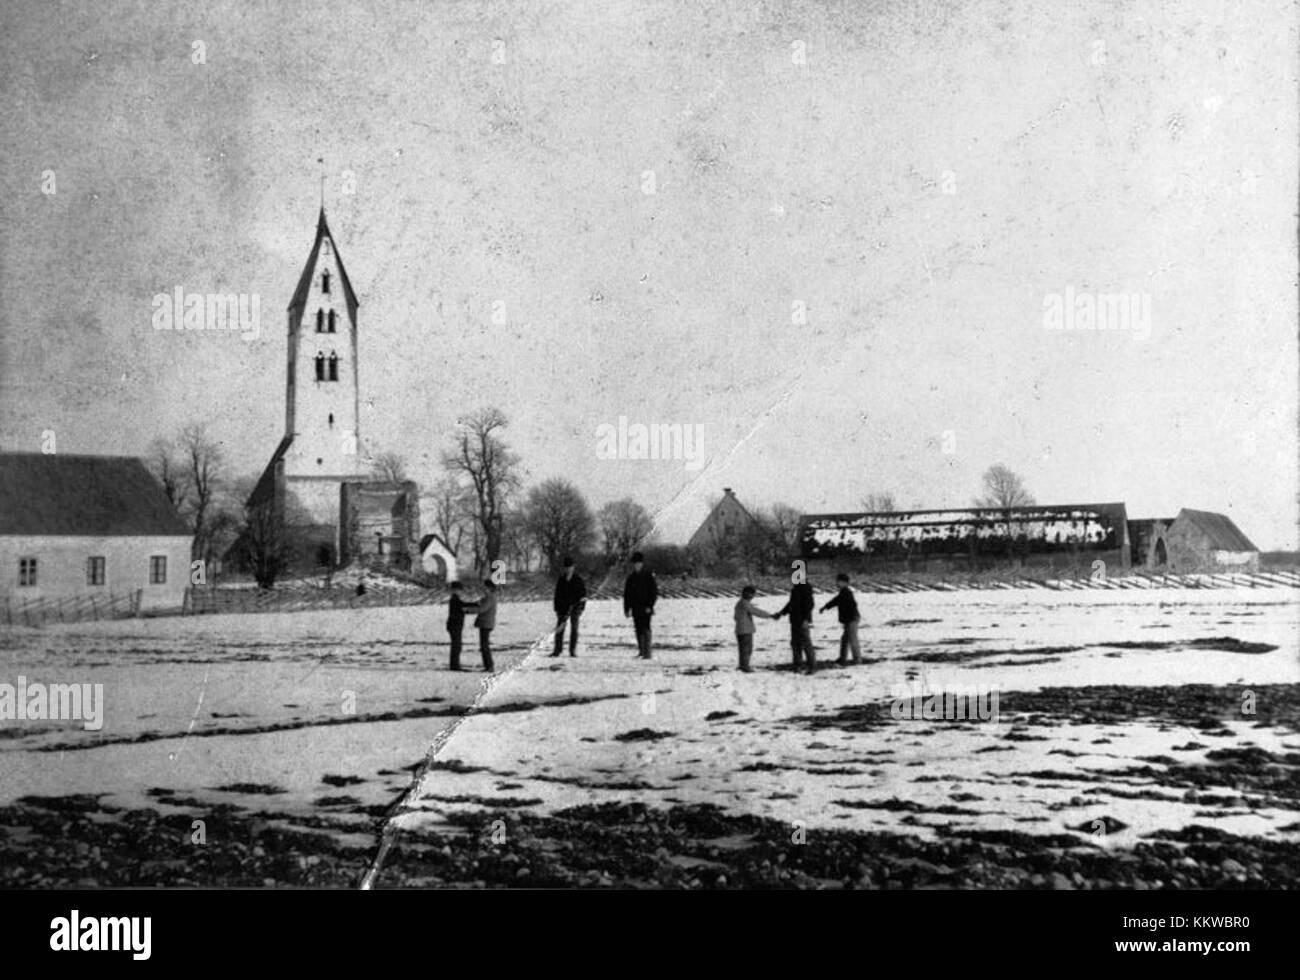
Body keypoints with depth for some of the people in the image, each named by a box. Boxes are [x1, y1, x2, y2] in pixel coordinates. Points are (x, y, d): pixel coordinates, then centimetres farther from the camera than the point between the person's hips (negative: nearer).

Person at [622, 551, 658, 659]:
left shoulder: (648, 576, -3)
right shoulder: (631, 578, 8)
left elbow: (654, 592, -6)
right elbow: (626, 594, 11)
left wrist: (650, 606, -14)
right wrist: (626, 609, 6)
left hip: (646, 608, -4)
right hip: (635, 608, 4)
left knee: (645, 629, -11)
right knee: (638, 629, 9)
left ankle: (647, 653, -13)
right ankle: (641, 650, 24)